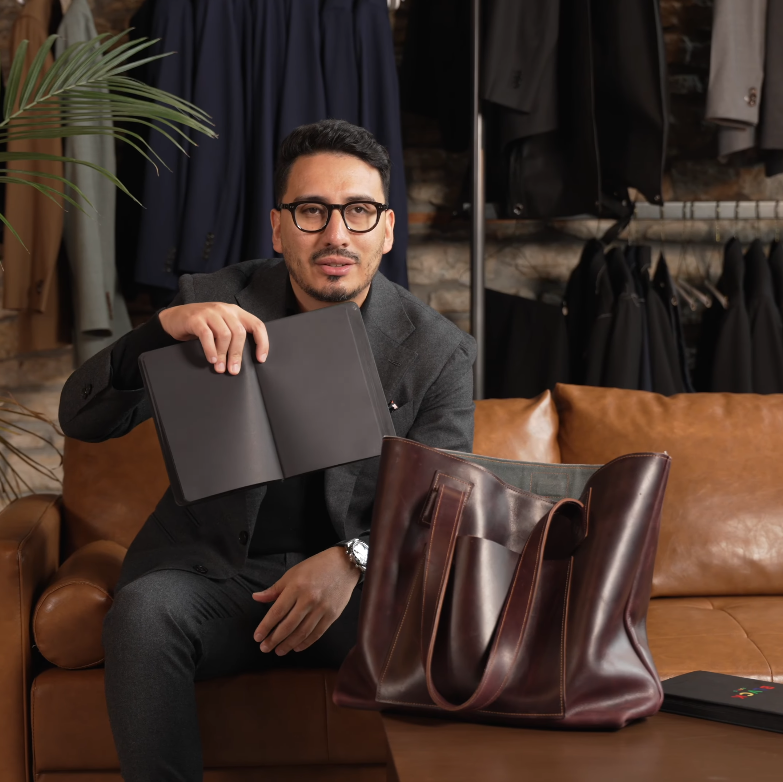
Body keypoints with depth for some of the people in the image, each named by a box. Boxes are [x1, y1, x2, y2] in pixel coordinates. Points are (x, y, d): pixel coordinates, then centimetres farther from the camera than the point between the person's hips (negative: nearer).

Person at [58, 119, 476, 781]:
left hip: (360, 581, 0)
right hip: (211, 570, 1)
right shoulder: (213, 303, -2)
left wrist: (353, 559, -26)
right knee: (142, 613, -31)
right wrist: (166, 327, -27)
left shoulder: (441, 352, -2)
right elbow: (82, 421, -7)